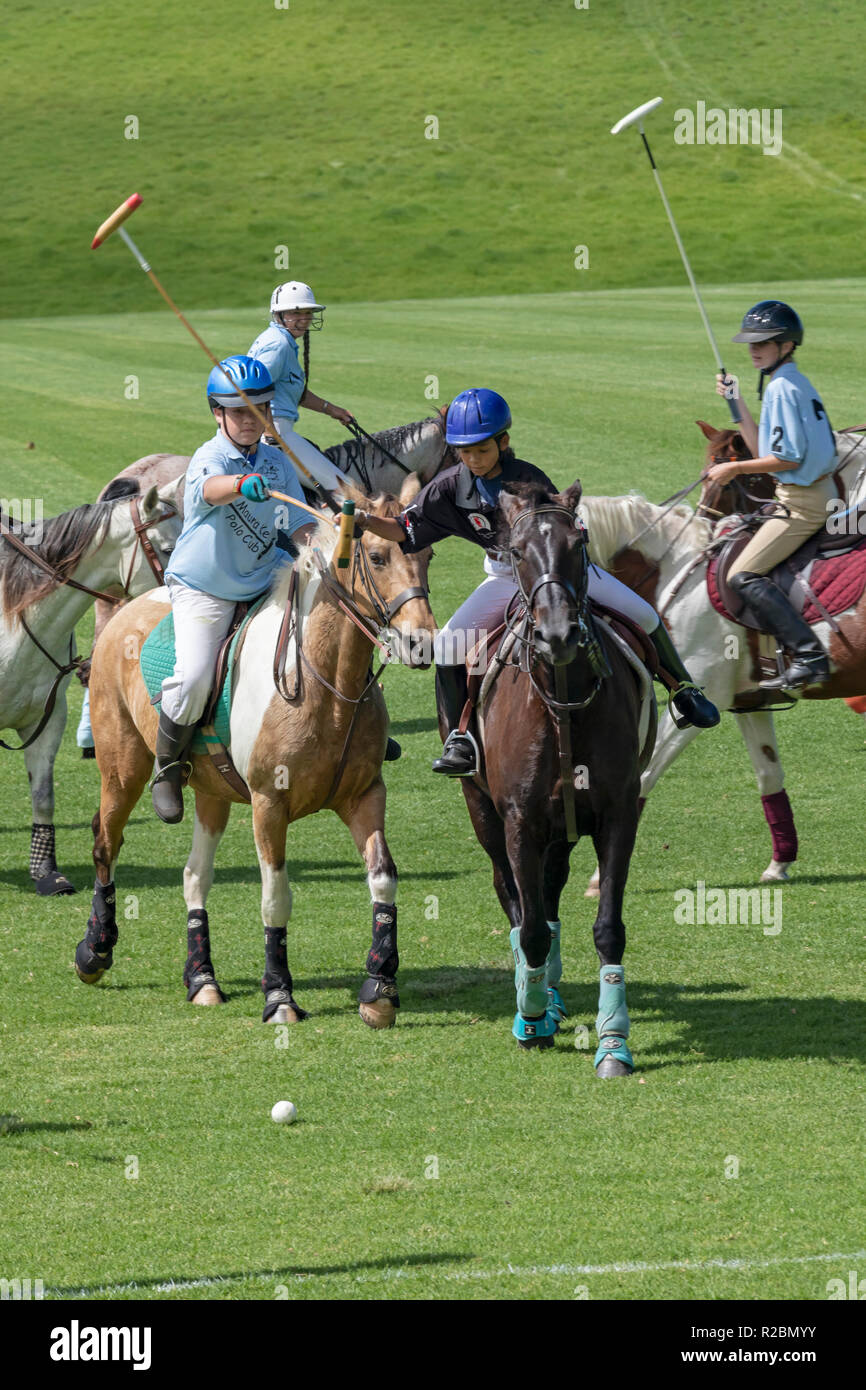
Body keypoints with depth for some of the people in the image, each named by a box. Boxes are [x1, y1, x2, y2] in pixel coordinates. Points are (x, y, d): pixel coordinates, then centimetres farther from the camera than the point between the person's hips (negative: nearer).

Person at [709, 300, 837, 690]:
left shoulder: (782, 387, -13)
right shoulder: (795, 383, 17)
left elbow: (788, 458, -19)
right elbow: (764, 449, 18)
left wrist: (734, 468, -11)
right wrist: (736, 402, 19)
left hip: (803, 501, -11)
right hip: (820, 493, 11)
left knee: (744, 576, -16)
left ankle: (809, 655, -24)